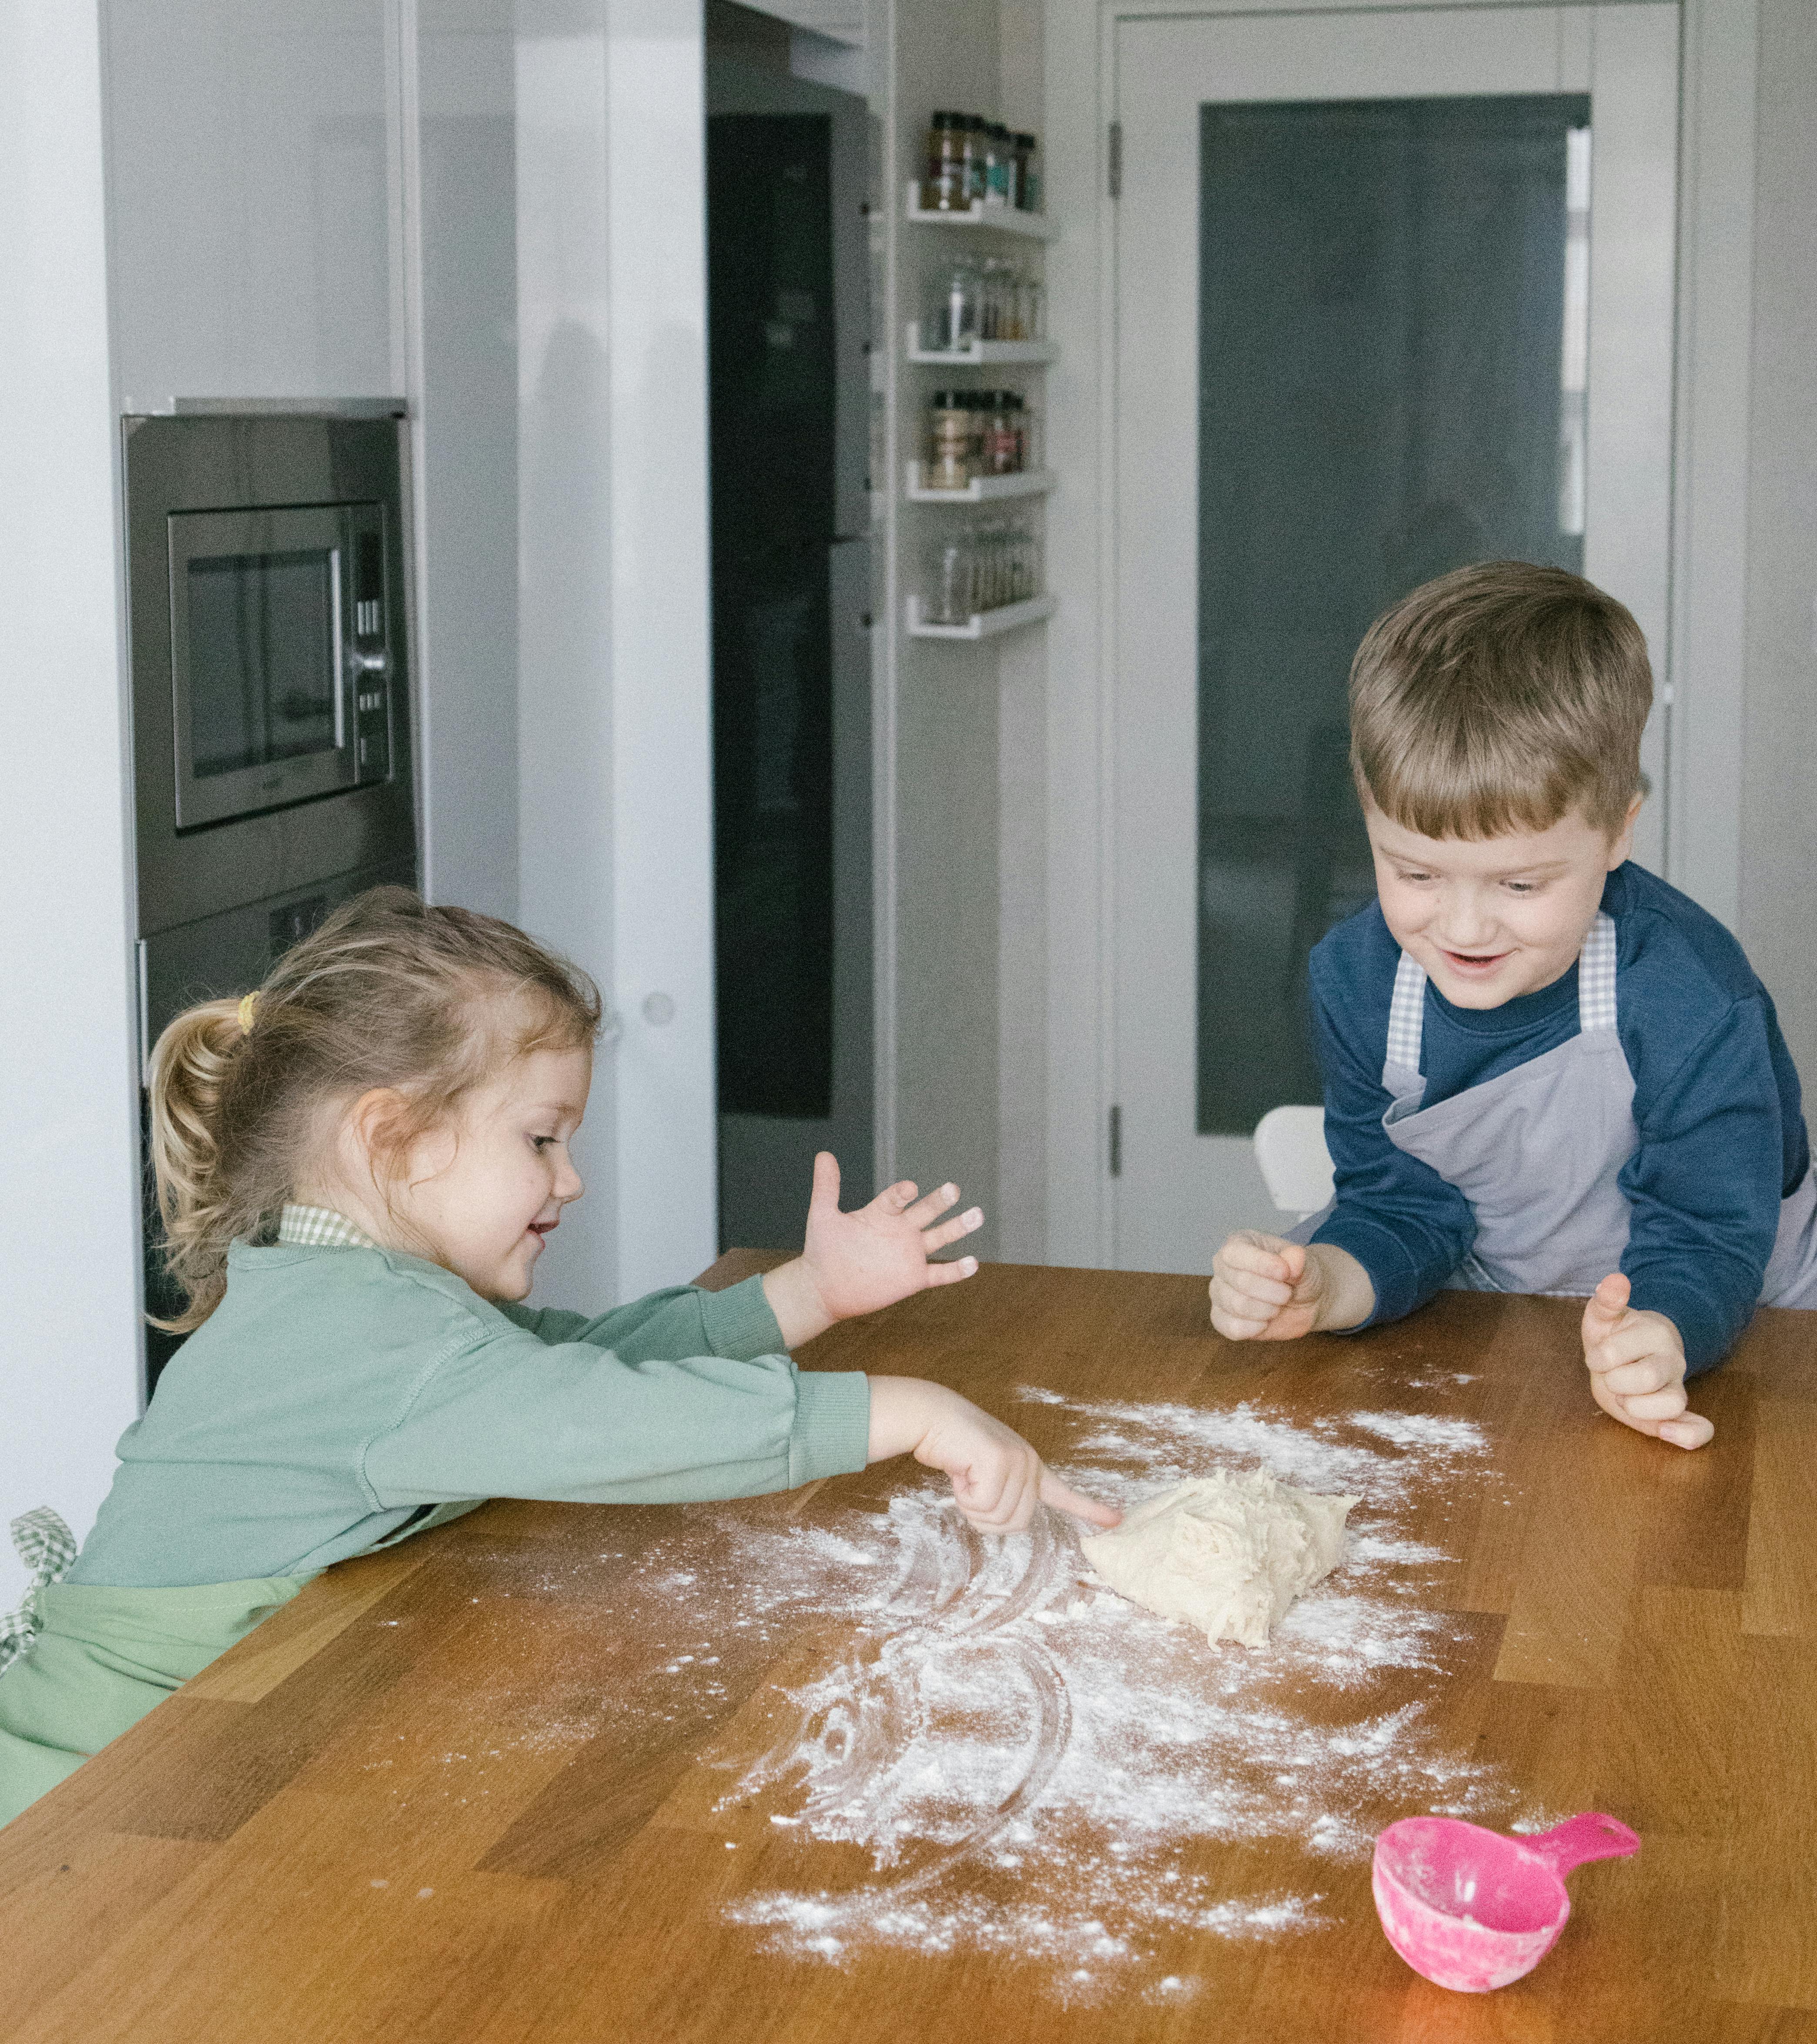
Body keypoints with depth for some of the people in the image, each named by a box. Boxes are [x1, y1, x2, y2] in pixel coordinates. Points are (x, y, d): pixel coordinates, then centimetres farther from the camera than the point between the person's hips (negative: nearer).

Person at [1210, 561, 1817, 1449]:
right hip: (1483, 1307, 3)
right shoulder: (1355, 977, -13)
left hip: (1718, 1325, -2)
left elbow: (1703, 1242, -24)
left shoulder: (1692, 995, -26)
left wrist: (1658, 1339, -47)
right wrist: (1318, 1289, -29)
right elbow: (1406, 1207, -8)